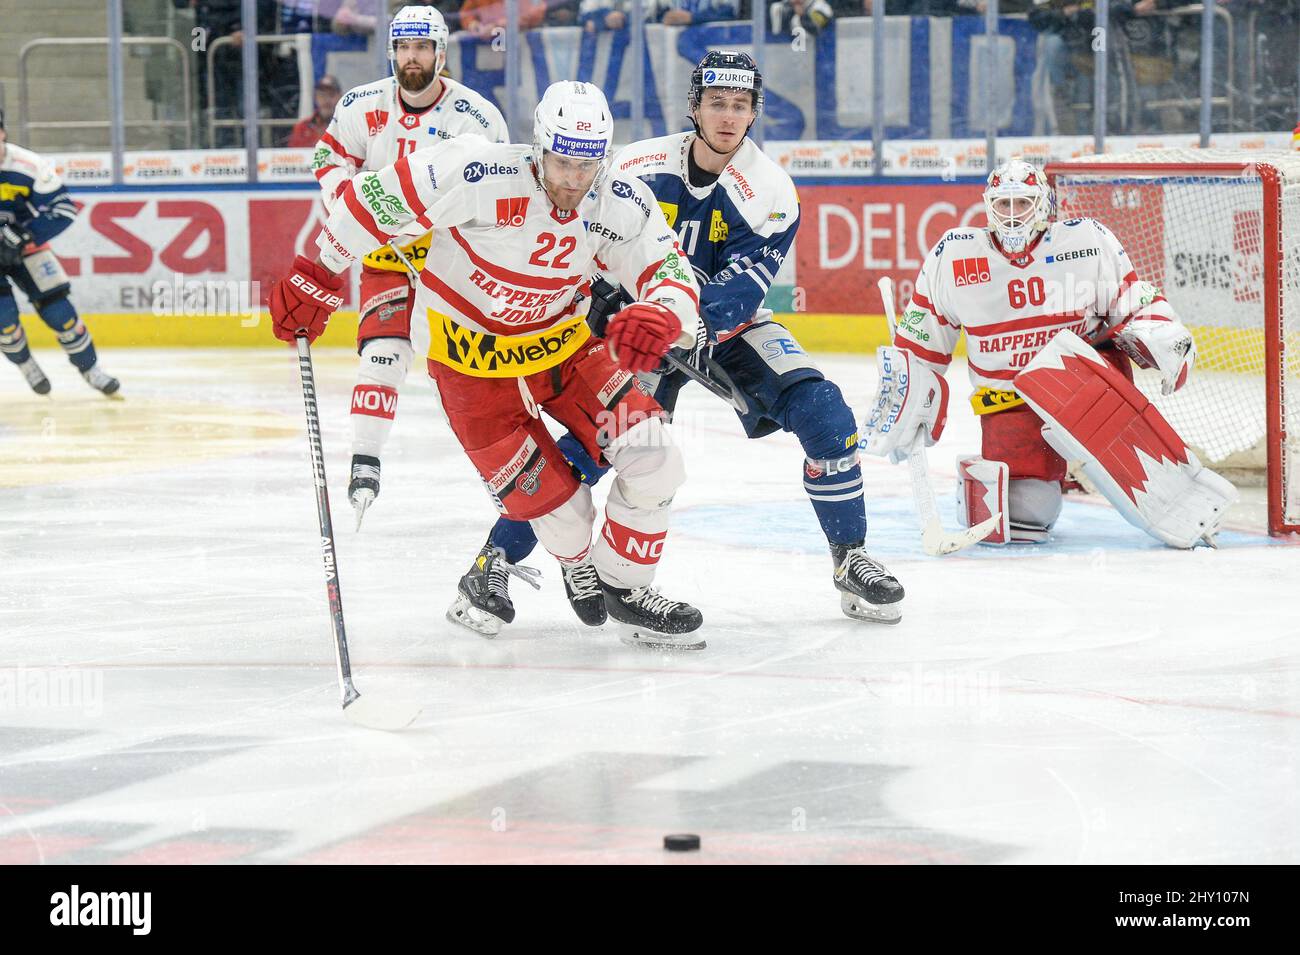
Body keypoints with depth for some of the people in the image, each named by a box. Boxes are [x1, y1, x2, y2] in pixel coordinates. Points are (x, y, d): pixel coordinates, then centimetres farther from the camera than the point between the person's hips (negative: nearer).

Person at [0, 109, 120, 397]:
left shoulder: (27, 165, -22)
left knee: (56, 307, -4)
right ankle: (25, 365, 11)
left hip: (24, 246, 1)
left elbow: (64, 208, -16)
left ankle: (90, 368, 15)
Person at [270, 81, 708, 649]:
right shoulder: (480, 176, -30)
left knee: (651, 459, -10)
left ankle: (625, 587, 14)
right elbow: (378, 197, -20)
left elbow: (671, 273, -18)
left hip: (565, 345, 4)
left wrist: (661, 315, -43)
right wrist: (318, 275, -13)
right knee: (560, 512, -7)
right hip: (475, 363, -4)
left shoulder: (621, 204, -16)